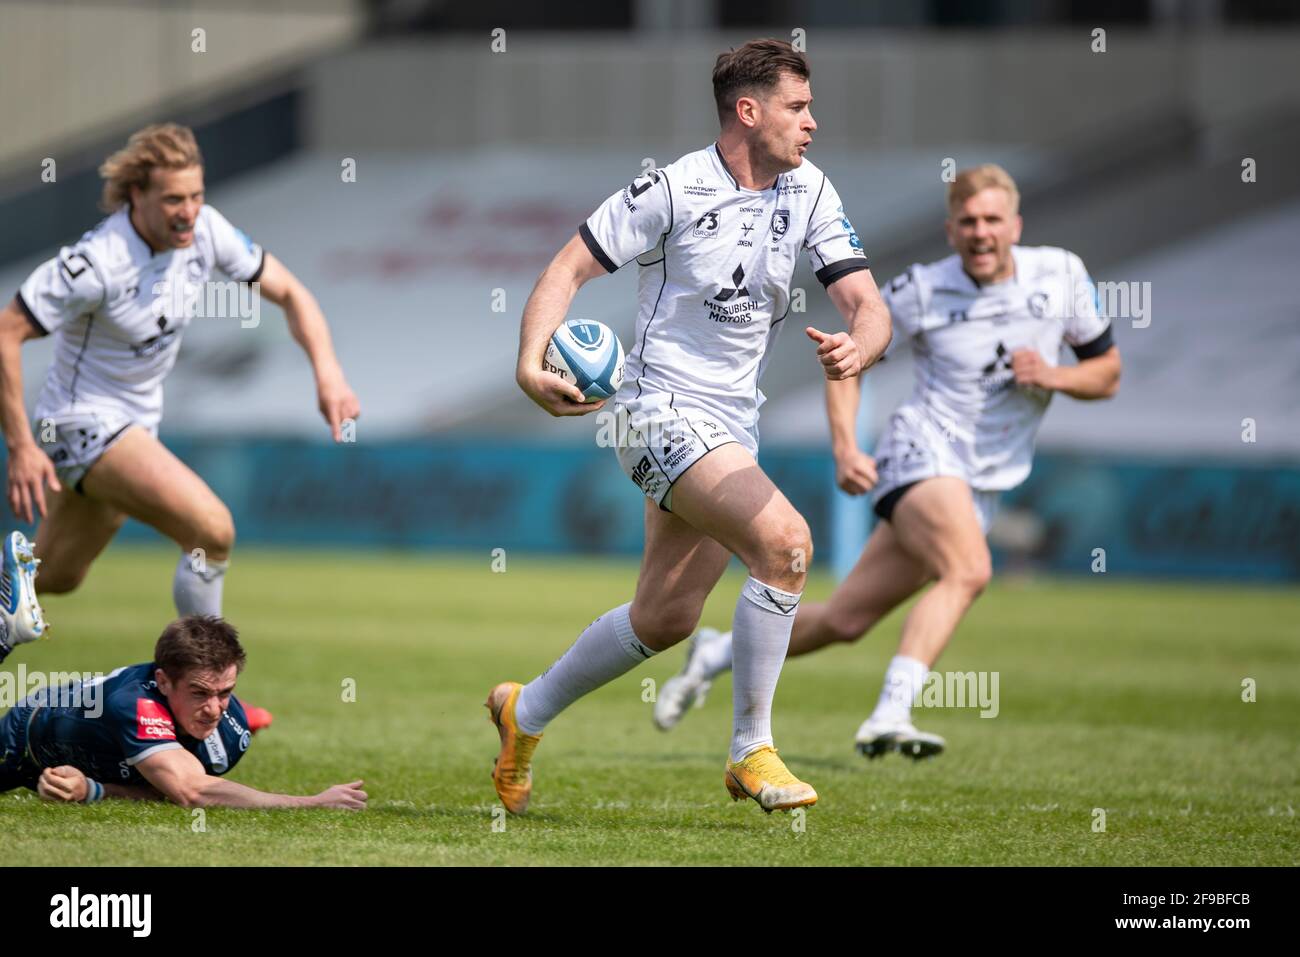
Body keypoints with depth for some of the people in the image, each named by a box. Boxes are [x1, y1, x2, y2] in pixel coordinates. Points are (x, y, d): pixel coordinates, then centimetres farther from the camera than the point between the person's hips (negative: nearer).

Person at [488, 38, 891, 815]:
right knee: (785, 539, -26)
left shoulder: (809, 192, 3)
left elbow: (867, 304, -2)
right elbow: (570, 268, -8)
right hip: (663, 410, -7)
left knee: (666, 619, 13)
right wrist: (532, 364, -23)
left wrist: (858, 349, -26)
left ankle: (525, 714, 36)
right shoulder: (674, 189, -13)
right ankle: (752, 752, -16)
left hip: (733, 427, 7)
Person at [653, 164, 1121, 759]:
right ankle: (890, 717, -41)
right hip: (923, 448, -4)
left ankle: (717, 654, 26)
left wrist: (1053, 377, -12)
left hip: (983, 485, 4)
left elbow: (1107, 375, 10)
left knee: (846, 621, 5)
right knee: (969, 571, -34)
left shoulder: (1062, 275, 0)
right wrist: (844, 448, -5)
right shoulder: (921, 292, -6)